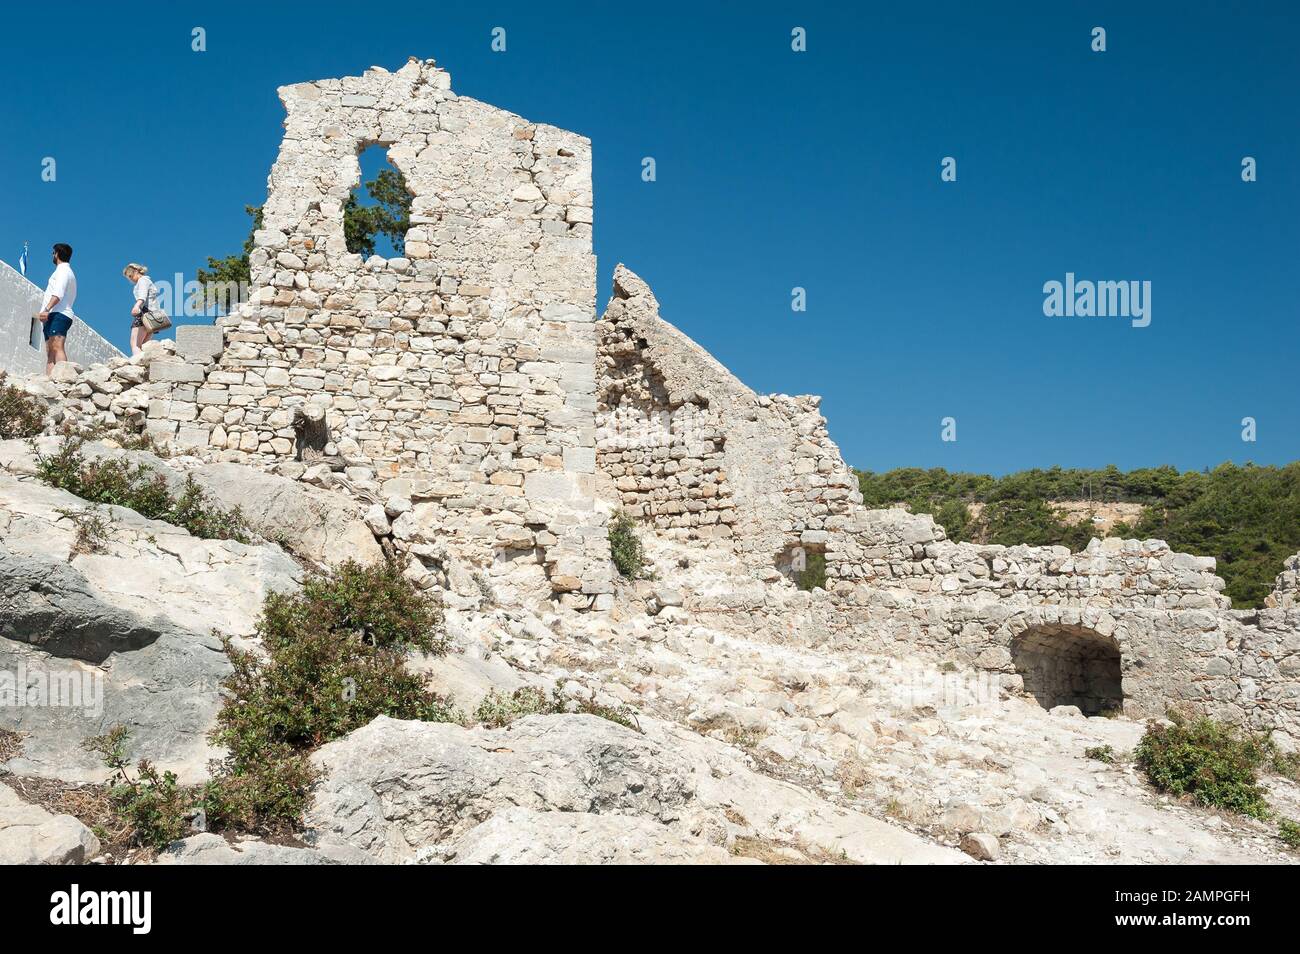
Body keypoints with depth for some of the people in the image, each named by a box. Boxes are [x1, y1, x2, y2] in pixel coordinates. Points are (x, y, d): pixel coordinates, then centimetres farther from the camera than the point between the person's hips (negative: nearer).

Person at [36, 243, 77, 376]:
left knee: (57, 347, -24)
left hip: (58, 315, -10)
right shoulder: (68, 272, 31)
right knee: (50, 352, 0)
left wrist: (47, 309, -27)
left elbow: (58, 293, -16)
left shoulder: (63, 270, 0)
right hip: (53, 316, 10)